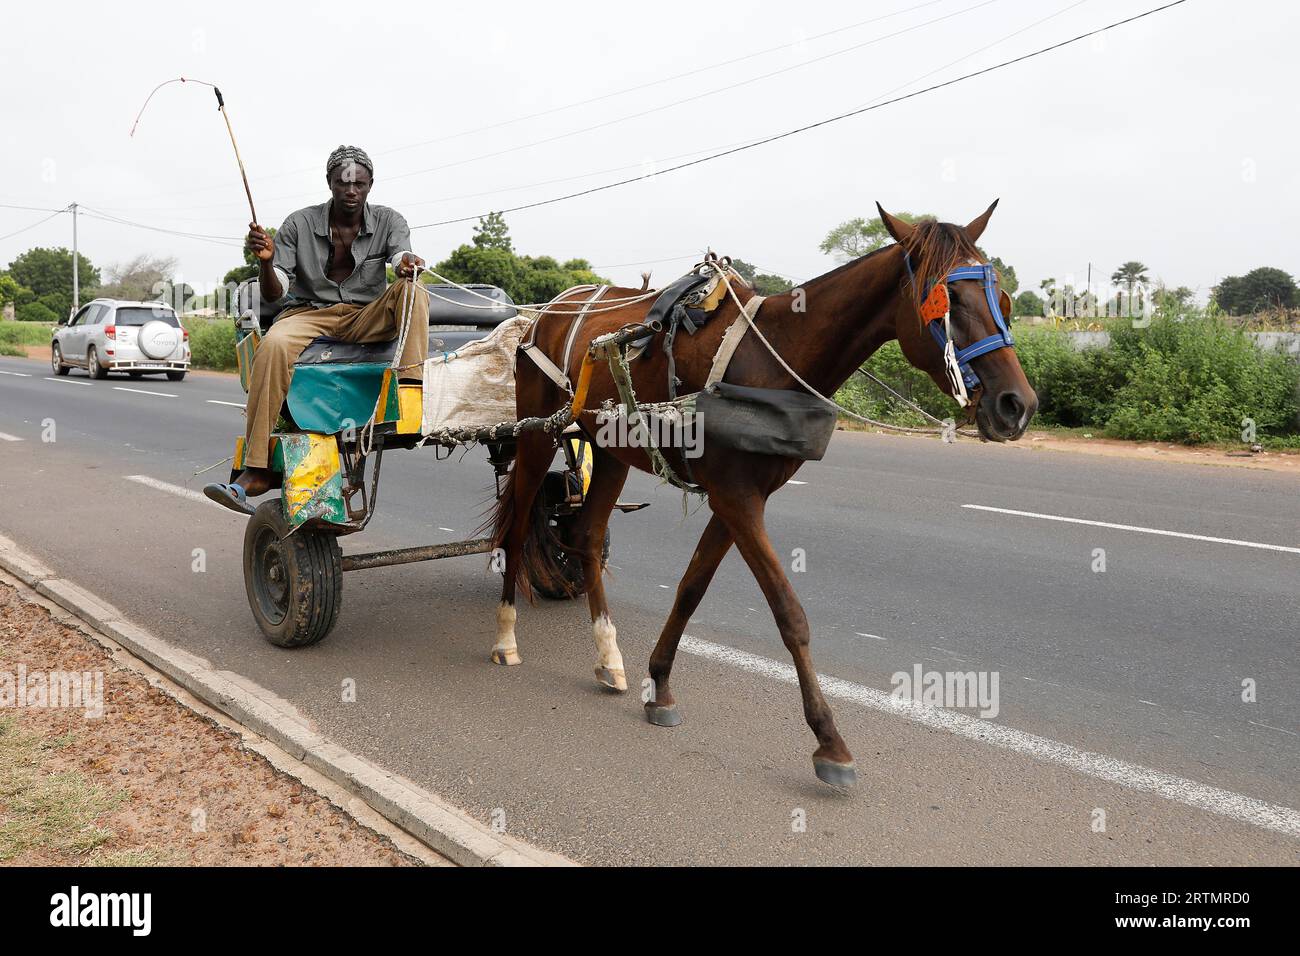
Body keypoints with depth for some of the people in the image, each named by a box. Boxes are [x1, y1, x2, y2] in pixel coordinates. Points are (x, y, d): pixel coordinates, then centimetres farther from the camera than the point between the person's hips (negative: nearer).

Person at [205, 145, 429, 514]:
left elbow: (401, 254, -18)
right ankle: (256, 471, -37)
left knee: (412, 290, -27)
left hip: (366, 318, 1)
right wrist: (266, 261, -26)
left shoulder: (388, 221, 3)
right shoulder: (300, 224, -1)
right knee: (274, 345, -35)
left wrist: (407, 262, -44)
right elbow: (273, 294, -4)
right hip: (309, 314, -1)